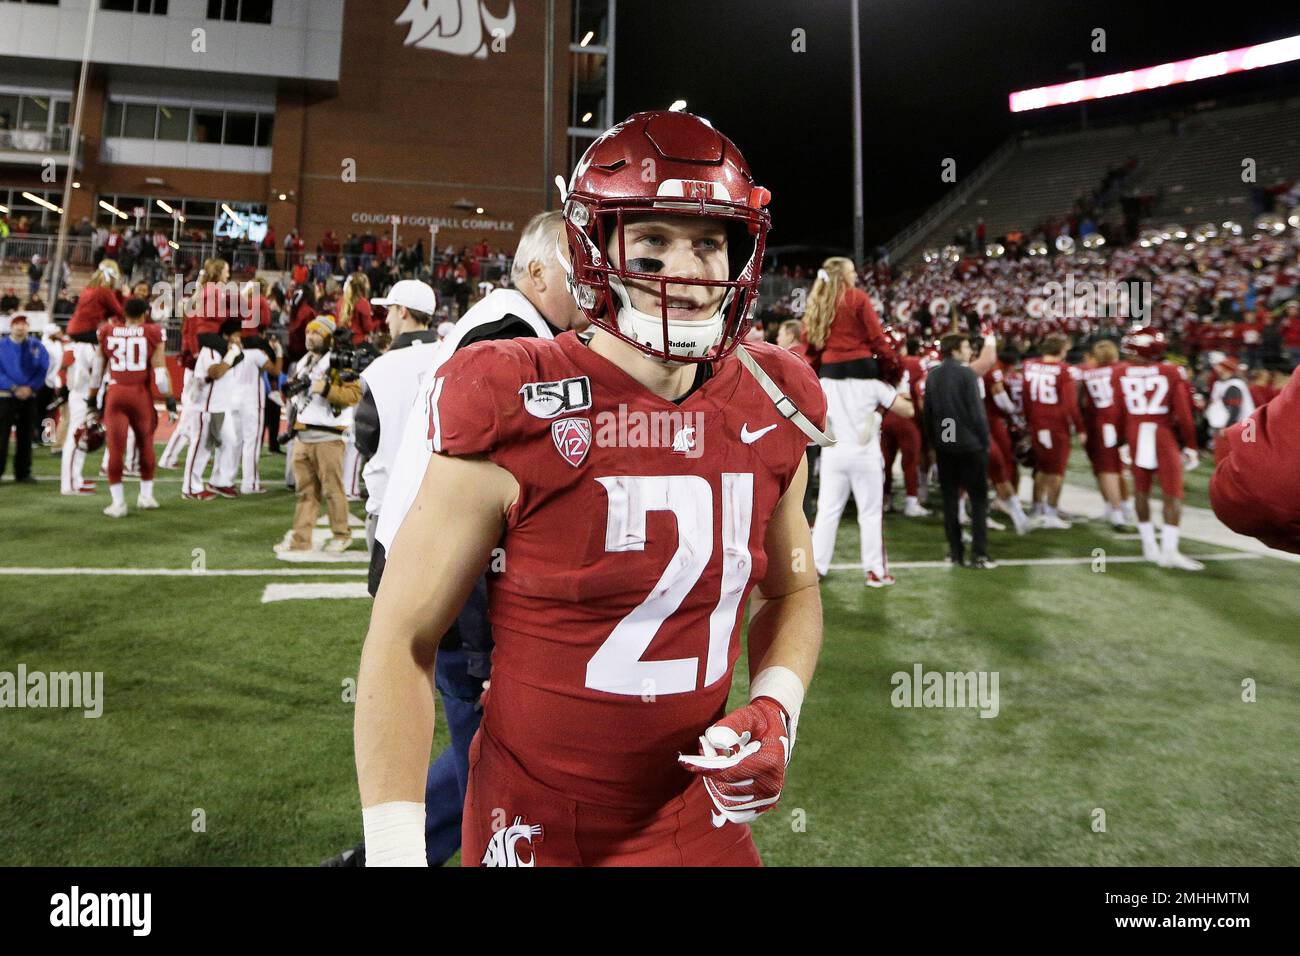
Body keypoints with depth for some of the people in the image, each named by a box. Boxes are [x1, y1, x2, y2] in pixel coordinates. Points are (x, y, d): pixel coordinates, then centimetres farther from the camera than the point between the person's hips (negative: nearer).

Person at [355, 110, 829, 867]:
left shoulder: (771, 412, -6)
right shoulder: (516, 416, -19)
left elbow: (793, 591, 9)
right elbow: (404, 638, -13)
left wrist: (776, 708, -8)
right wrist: (395, 851, -15)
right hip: (538, 827, -3)